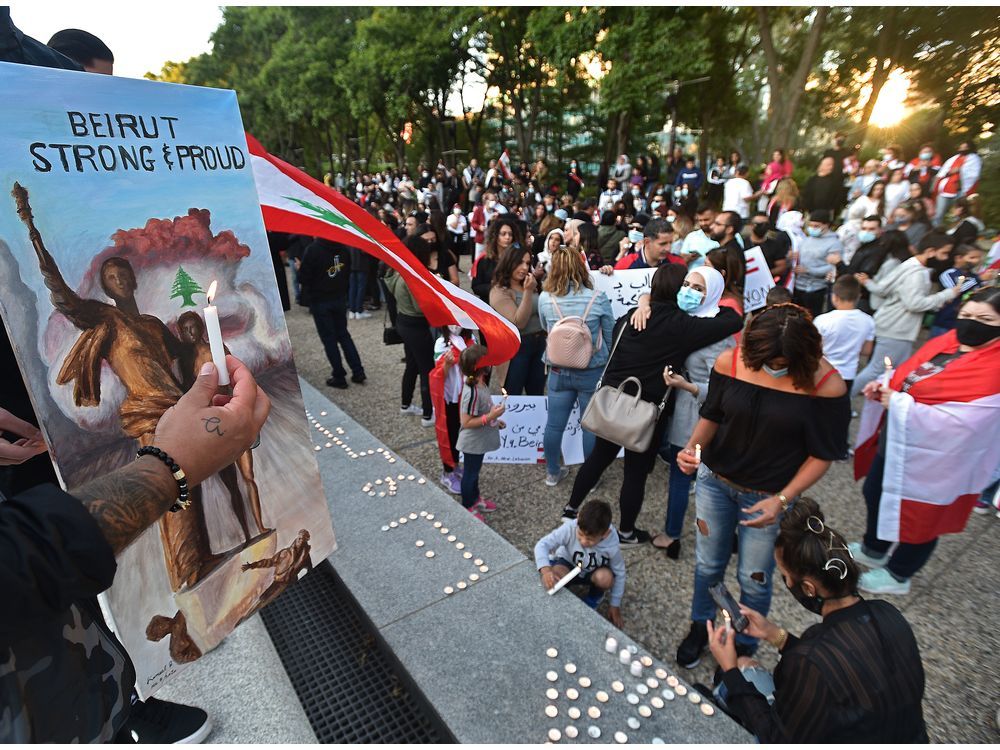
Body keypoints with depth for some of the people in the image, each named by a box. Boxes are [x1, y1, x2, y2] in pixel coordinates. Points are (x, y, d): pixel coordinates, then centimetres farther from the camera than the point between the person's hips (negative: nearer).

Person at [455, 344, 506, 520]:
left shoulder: (480, 384, -4)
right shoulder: (473, 392, -33)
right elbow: (466, 422, -28)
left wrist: (494, 420, 9)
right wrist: (491, 416, -30)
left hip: (480, 441, 9)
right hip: (473, 443, -9)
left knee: (475, 471, 27)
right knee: (470, 473, 13)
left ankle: (475, 498, 48)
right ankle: (467, 507, 33)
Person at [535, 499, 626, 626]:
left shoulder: (612, 545, -30)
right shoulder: (569, 528, -35)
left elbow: (619, 573, -13)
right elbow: (542, 544, -34)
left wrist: (615, 605, -6)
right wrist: (545, 569, -52)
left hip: (593, 572, 1)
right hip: (568, 563, -1)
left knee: (605, 578, -33)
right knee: (549, 580, -32)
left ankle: (594, 598, 1)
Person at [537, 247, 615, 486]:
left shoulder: (545, 299, -8)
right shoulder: (599, 298, -12)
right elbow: (610, 338, -2)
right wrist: (607, 365, 15)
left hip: (559, 371, 2)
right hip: (593, 372, -1)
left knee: (554, 424, 14)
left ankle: (553, 473, 31)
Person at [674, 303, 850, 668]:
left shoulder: (825, 384, -20)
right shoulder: (729, 361, -15)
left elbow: (822, 455, -10)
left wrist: (782, 500, -19)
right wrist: (693, 447, -19)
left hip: (767, 497, -2)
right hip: (714, 481, 2)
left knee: (753, 579, 14)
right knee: (708, 564, 18)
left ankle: (743, 647, 42)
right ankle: (700, 627, 46)